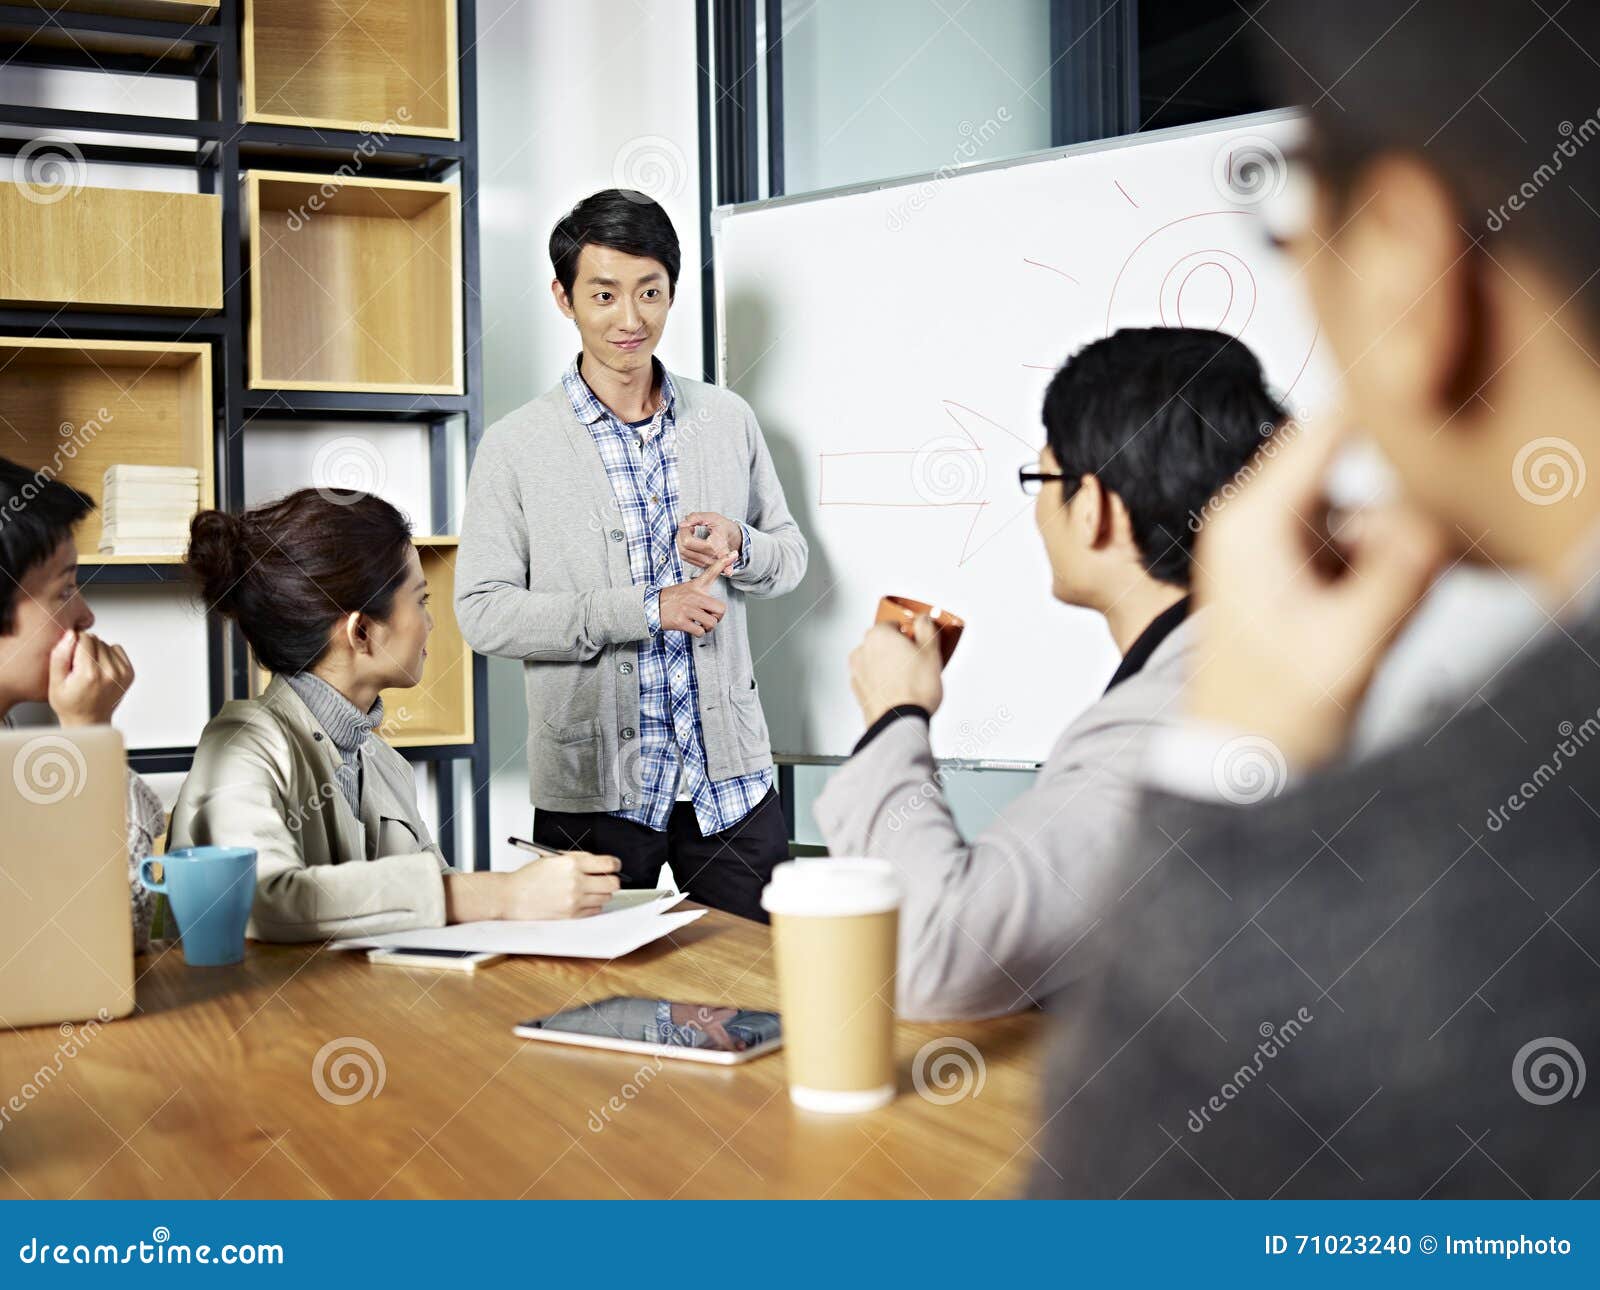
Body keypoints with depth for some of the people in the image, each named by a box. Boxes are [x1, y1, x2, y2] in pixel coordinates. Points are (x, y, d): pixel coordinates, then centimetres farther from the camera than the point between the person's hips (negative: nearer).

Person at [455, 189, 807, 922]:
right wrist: (647, 610, -15)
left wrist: (739, 548, -10)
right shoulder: (515, 447, -4)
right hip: (593, 785, -2)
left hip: (728, 774, 3)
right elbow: (482, 612, -9)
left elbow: (791, 553, 15)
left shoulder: (728, 421, 7)